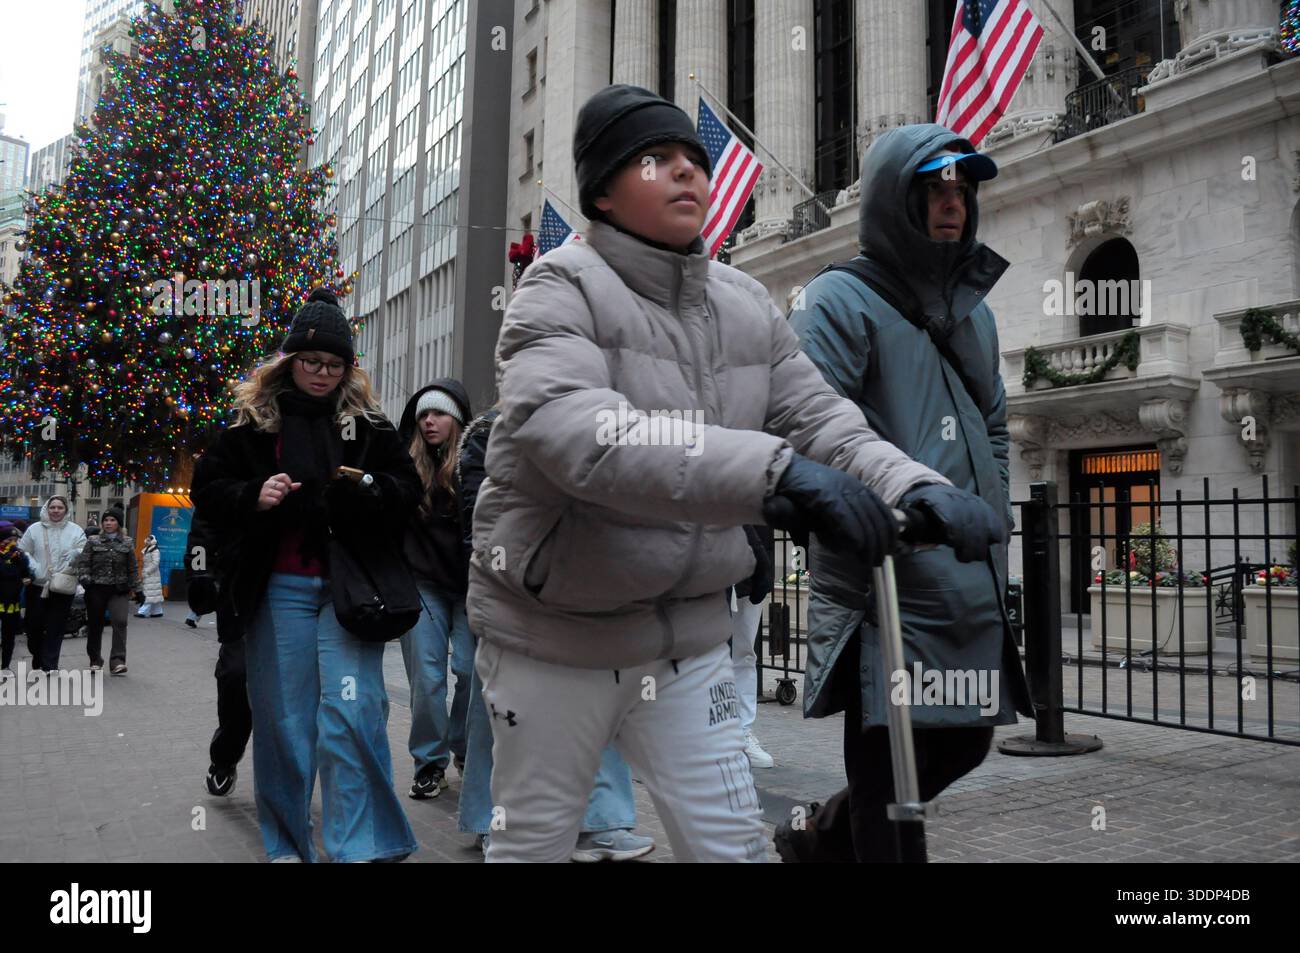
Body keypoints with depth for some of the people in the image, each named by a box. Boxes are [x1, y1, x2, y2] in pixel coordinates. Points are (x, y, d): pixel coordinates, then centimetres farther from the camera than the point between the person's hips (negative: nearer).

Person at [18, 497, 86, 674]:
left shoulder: (75, 531, 3)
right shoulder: (34, 529, 4)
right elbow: (23, 552, 4)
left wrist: (74, 554, -22)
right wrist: (33, 569, -11)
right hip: (37, 585, 1)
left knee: (56, 627, 1)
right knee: (34, 625, 6)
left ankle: (49, 664, 7)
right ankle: (38, 660, 26)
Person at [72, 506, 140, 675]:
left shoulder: (127, 543, 7)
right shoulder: (93, 542, 6)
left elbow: (132, 569, 11)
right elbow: (83, 563, 2)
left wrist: (136, 589, 9)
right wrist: (84, 577, -15)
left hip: (118, 590, -1)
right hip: (96, 589, 1)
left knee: (120, 622, -17)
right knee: (95, 625, 9)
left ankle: (117, 661, -17)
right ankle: (95, 660, 25)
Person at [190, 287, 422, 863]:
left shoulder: (367, 422, 7)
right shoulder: (254, 420, 7)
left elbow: (409, 490, 9)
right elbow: (206, 488, 9)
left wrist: (369, 487, -12)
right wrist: (252, 495, -11)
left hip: (349, 583, -1)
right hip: (279, 588, 1)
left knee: (350, 712, -8)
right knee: (284, 715, 8)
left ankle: (359, 847, 1)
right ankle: (287, 843, 25)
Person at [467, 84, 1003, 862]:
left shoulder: (749, 305, 3)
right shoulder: (564, 290, -16)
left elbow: (824, 422, -1)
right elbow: (579, 432, -34)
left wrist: (920, 491, -22)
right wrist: (774, 471, -45)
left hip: (688, 630, 4)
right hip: (554, 629, -4)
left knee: (733, 844, 8)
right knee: (534, 843, 14)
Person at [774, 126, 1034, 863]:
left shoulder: (974, 308, 20)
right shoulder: (842, 298, -4)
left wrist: (998, 529, 19)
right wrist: (903, 487, -27)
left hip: (971, 581, 8)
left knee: (963, 742, 15)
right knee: (888, 750, -5)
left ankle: (823, 840, 34)